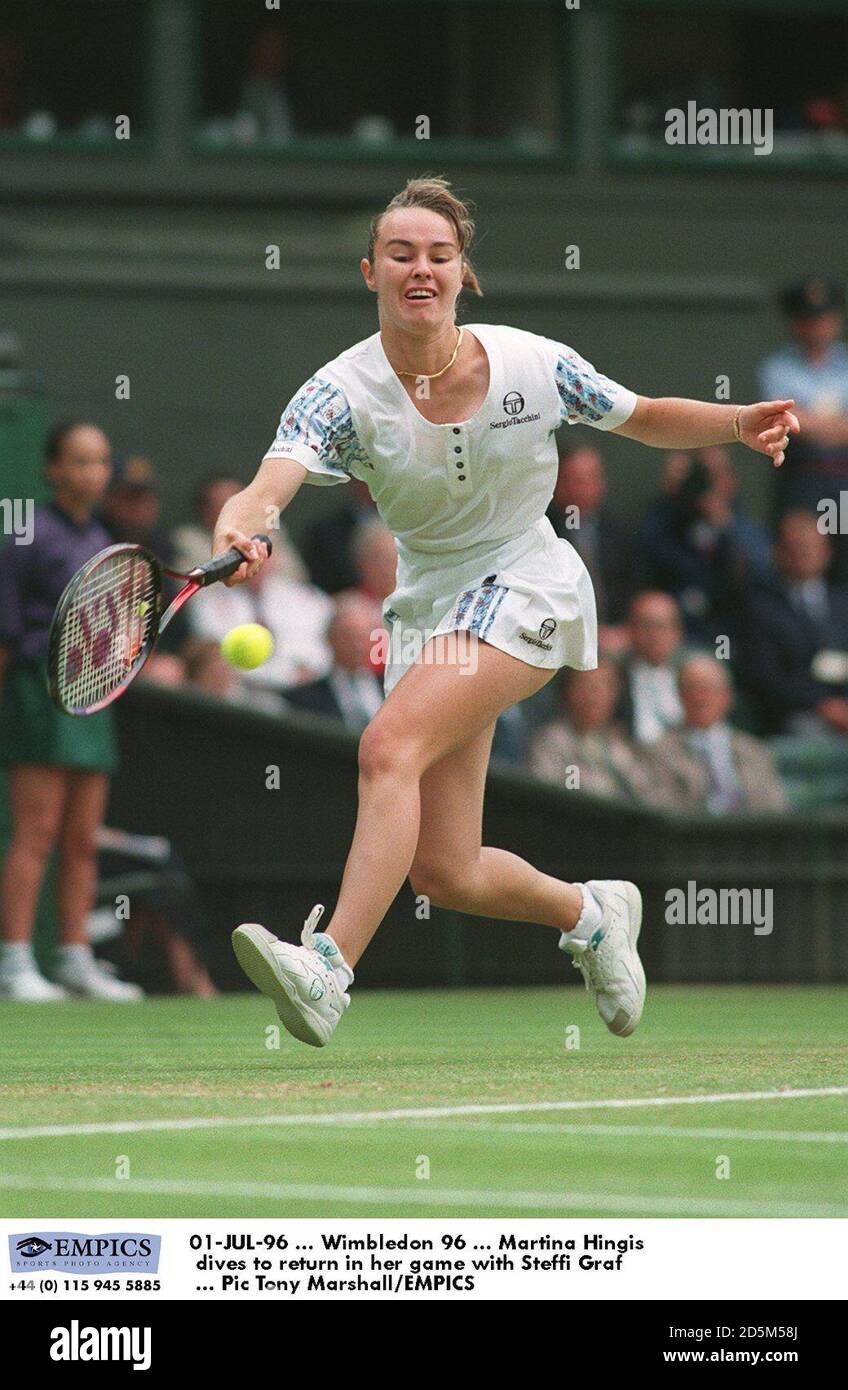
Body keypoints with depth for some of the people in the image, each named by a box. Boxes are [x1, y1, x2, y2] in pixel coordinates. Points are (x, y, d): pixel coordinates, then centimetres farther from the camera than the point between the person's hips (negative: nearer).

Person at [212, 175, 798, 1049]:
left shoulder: (531, 363, -10)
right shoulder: (343, 392, -14)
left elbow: (646, 418, 7)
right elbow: (270, 485, -31)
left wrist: (740, 422, -12)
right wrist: (236, 535, -55)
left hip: (526, 589, -3)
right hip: (428, 605, 3)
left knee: (389, 746, -29)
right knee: (446, 875, 2)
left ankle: (329, 972, -39)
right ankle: (590, 913, 34)